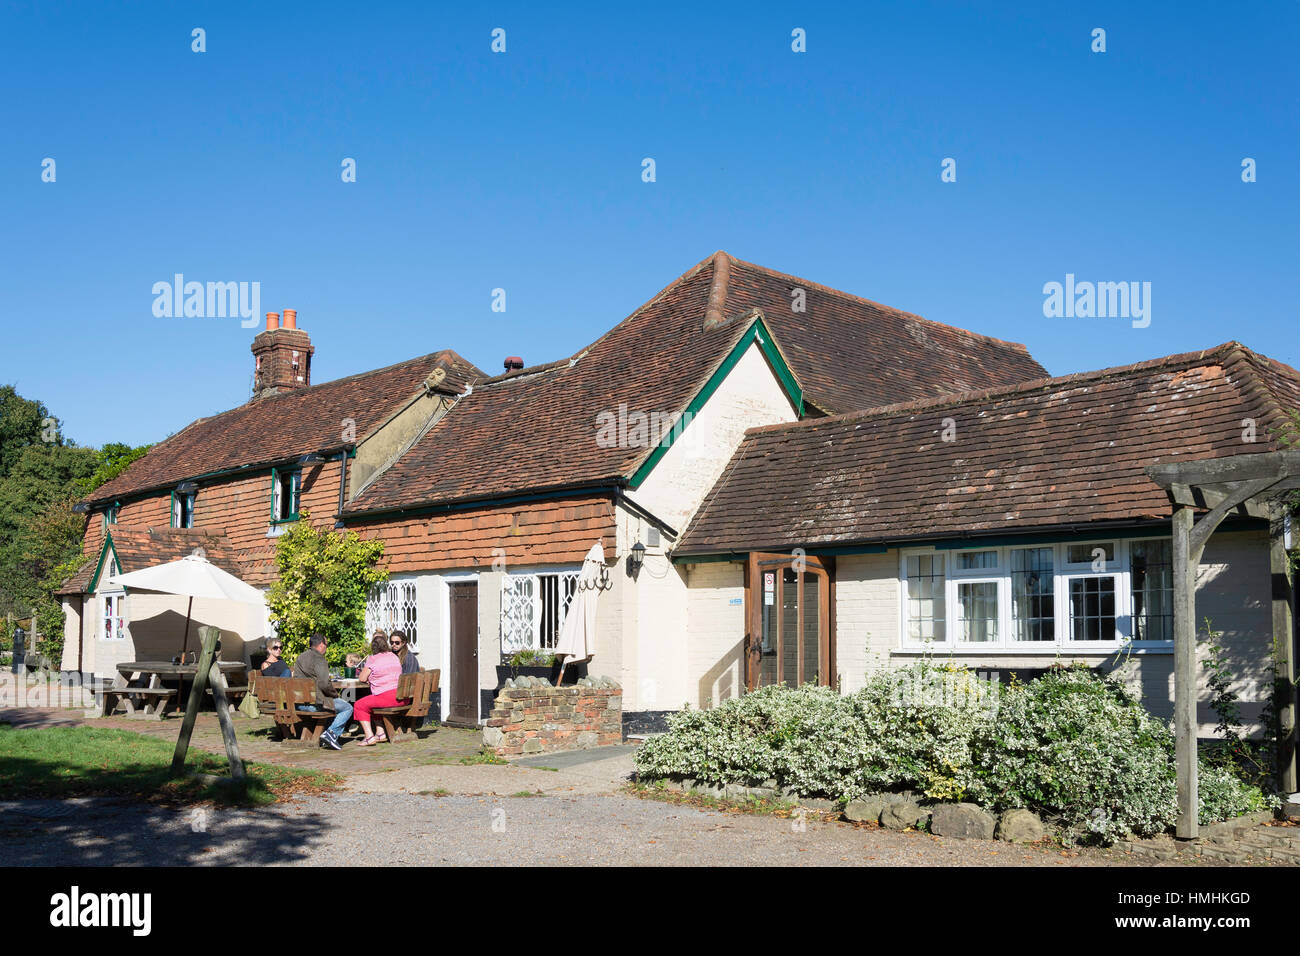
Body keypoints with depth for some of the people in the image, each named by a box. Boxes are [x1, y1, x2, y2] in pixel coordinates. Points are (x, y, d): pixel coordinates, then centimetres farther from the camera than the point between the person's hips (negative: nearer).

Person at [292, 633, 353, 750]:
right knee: (348, 708, -1)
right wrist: (335, 694, -2)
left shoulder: (300, 657, 14)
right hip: (314, 703, -9)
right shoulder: (319, 659, -13)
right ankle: (330, 732, -14)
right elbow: (324, 684, -22)